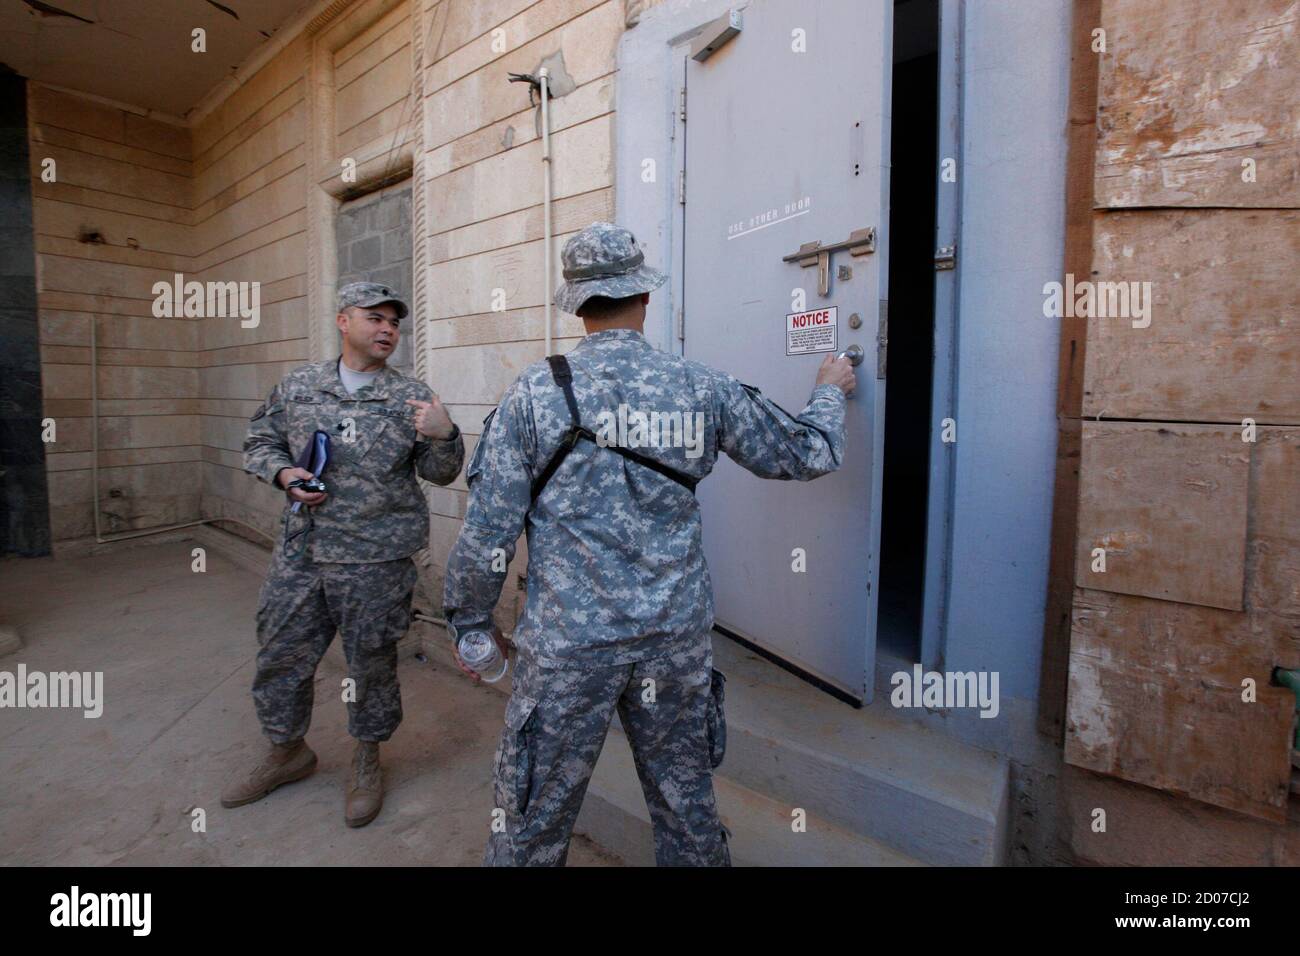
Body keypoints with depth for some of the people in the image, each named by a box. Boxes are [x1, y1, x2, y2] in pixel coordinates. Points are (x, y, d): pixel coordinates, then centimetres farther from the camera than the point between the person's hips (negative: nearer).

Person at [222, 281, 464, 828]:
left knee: (372, 663, 10)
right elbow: (259, 443, 15)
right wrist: (283, 473, -5)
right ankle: (286, 753, 42)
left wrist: (444, 435, -24)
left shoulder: (412, 397, -3)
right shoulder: (298, 385, 6)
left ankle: (367, 760, 34)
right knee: (280, 658, 16)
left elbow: (440, 474, -4)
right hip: (299, 554, 4)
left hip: (376, 561, -3)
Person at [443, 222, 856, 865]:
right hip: (677, 643, 3)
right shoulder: (702, 390, -2)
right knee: (688, 811, 22)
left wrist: (469, 622, 9)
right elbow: (807, 455, 10)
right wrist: (830, 391, 30)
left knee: (532, 830, 16)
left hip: (568, 647, -2)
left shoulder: (535, 394, -8)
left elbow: (486, 534, -8)